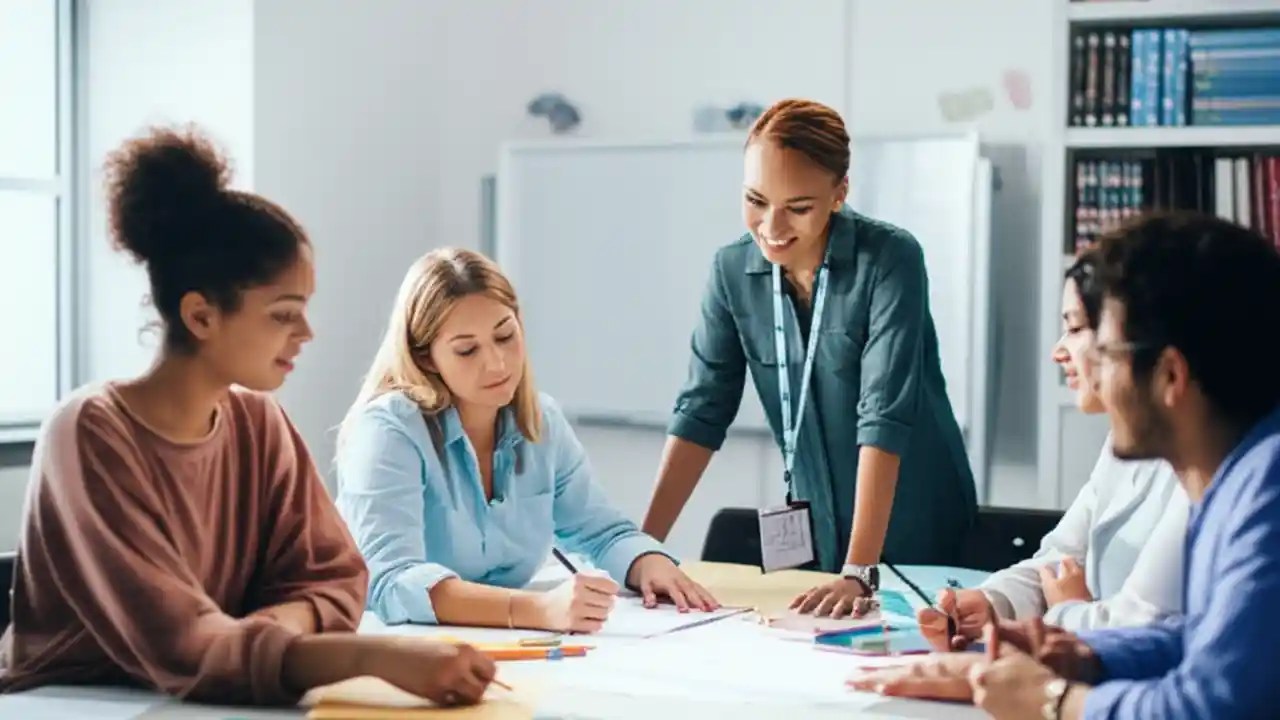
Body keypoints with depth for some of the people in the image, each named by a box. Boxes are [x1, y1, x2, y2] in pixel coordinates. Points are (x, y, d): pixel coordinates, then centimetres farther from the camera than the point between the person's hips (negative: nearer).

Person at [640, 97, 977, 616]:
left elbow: (885, 416, -27)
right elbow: (701, 413, -4)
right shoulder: (732, 271, -6)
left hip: (917, 535, -4)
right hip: (815, 532, 4)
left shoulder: (890, 260, -20)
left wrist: (859, 572, -33)